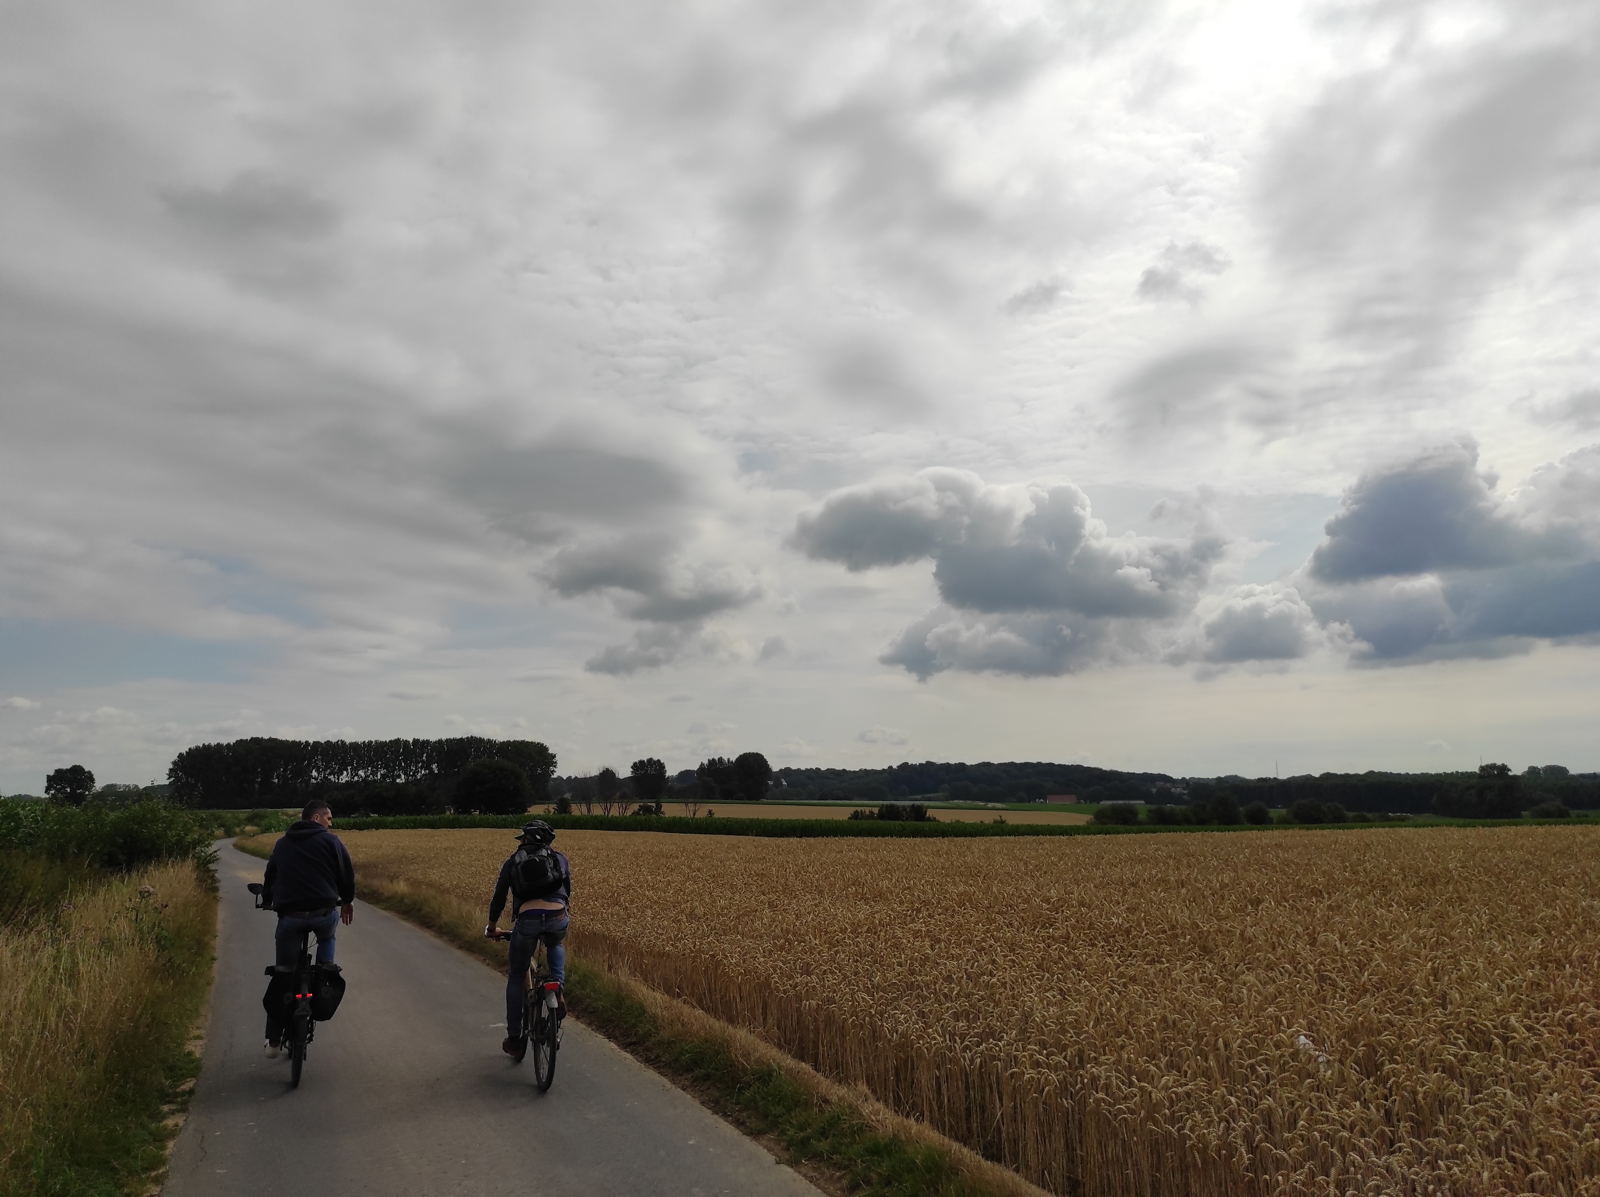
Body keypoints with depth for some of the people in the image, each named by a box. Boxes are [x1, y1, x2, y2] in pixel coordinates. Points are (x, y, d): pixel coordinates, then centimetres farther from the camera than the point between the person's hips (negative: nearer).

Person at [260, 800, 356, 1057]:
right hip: (324, 913, -3)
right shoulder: (331, 841, 4)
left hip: (289, 916, 3)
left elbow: (270, 877, 28)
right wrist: (347, 901, 27)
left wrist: (268, 899, 49)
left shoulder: (282, 843, 17)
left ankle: (273, 1041, 19)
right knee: (326, 938, 35)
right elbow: (347, 874, 8)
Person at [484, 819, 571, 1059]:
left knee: (516, 977, 19)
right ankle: (558, 986, 12)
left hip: (527, 918, -1)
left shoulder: (513, 861, 23)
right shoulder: (560, 858, 24)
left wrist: (492, 927, 43)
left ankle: (514, 1039, 22)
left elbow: (499, 897, 28)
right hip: (558, 917, 1)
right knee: (556, 946, 37)